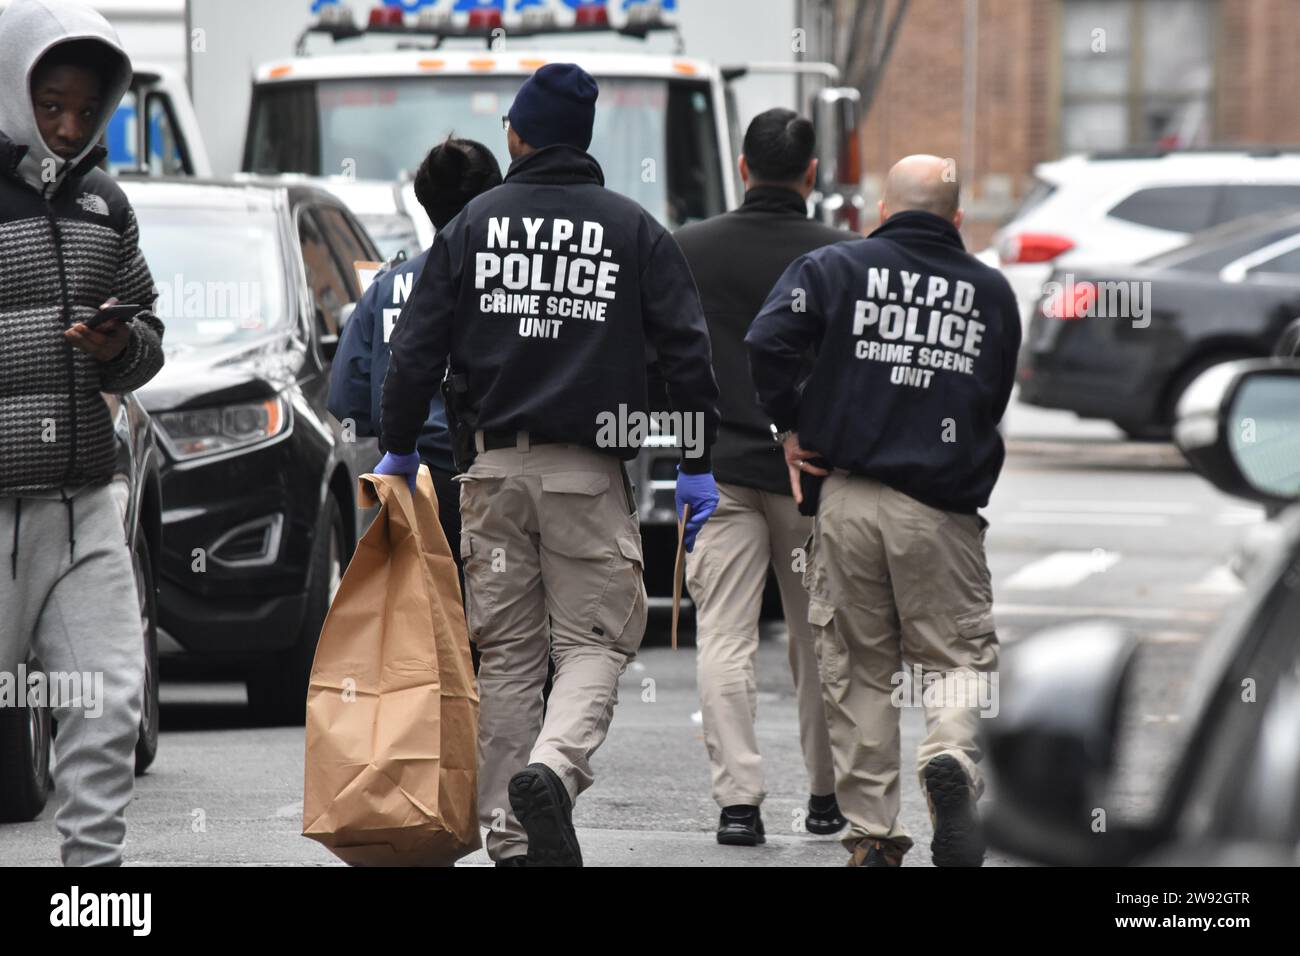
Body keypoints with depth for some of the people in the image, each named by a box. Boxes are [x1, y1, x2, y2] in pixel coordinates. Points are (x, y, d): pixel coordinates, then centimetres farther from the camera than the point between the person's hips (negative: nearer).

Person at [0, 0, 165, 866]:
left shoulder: (104, 208, 14)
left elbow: (150, 336, 21)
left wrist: (121, 347, -2)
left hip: (87, 505, 5)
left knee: (109, 705, -1)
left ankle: (98, 862, 5)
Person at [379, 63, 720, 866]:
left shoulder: (473, 226, 6)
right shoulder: (635, 230, 3)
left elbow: (418, 349, 4)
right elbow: (688, 352, 0)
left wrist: (400, 451, 14)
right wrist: (698, 466, 6)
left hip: (497, 468, 2)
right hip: (591, 470, -2)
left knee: (506, 652, 7)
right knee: (596, 642, 1)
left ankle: (511, 835, 6)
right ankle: (552, 769, -26)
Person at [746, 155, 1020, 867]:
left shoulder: (834, 268, 3)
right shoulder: (991, 290, 8)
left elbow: (766, 343, -11)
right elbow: (999, 400, 15)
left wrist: (789, 426, 2)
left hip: (849, 498, 0)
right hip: (945, 508, 0)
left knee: (858, 672, 9)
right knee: (958, 656, 8)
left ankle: (871, 833, 7)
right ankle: (951, 755, -23)